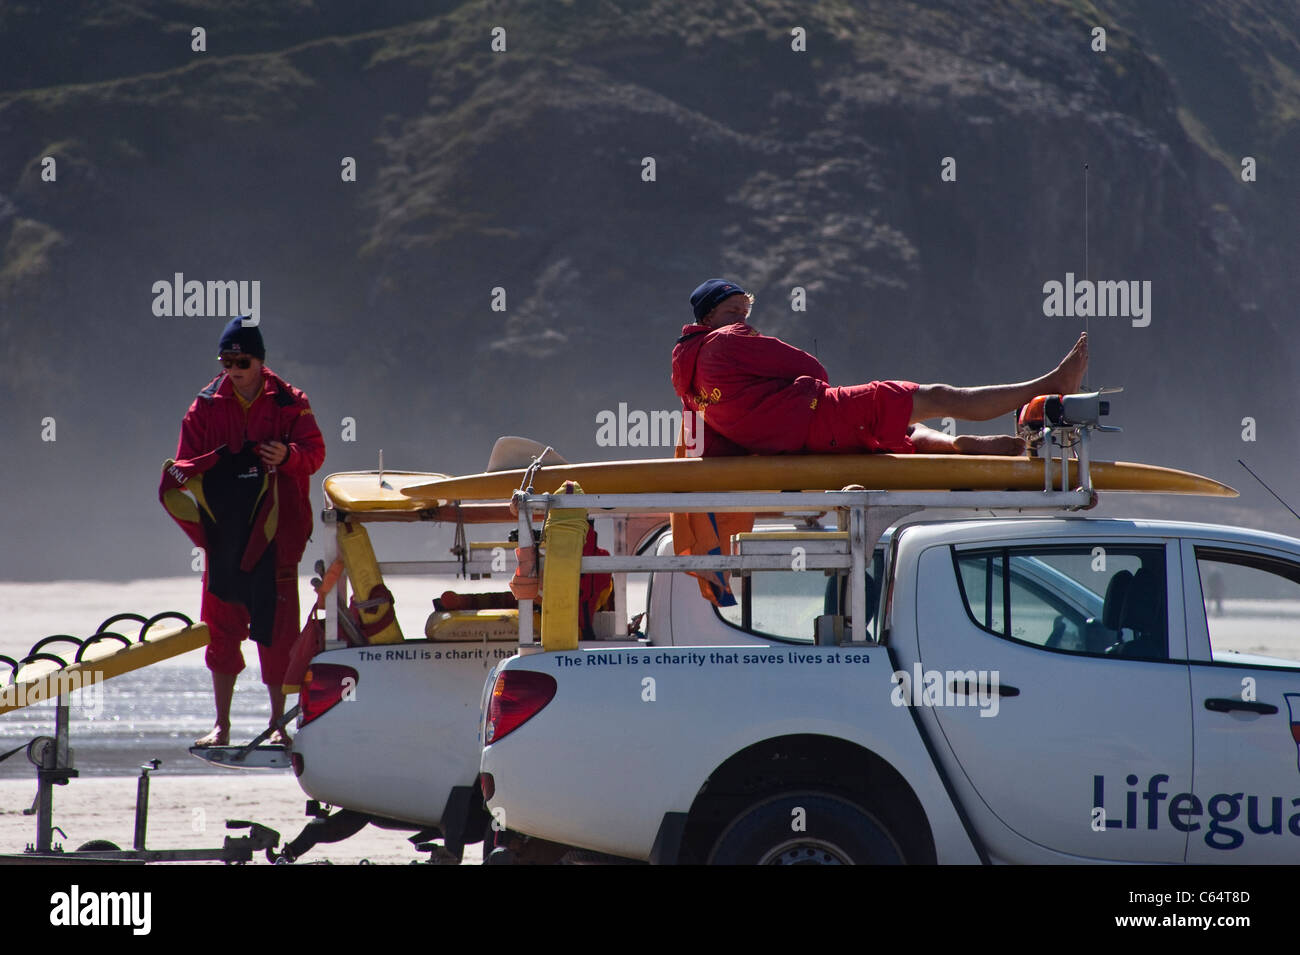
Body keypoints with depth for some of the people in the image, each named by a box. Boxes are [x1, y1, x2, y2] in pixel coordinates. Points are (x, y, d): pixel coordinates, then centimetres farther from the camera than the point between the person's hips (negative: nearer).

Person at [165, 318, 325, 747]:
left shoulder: (288, 403, 2)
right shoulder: (207, 406, 7)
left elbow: (314, 450, 0)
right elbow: (188, 460, 8)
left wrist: (288, 456, -20)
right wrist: (182, 477, -13)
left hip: (274, 530, -2)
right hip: (224, 530, 2)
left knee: (275, 628, -2)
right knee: (222, 627, 3)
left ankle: (278, 723, 7)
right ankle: (221, 724, 10)